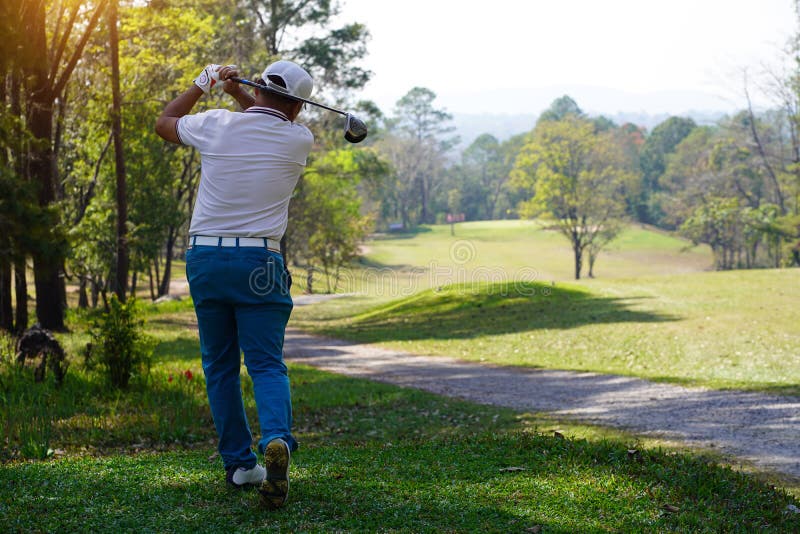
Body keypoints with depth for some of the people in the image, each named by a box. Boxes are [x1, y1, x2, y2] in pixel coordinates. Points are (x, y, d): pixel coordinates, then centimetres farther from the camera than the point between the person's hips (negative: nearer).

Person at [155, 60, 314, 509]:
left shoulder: (216, 125, 0)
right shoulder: (299, 140, -1)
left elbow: (165, 123, 21)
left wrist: (202, 84, 28)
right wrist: (238, 92, 20)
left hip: (205, 257, 2)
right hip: (258, 261, -2)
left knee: (220, 365, 12)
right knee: (267, 363, -1)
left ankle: (240, 464, 13)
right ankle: (277, 439, -28)